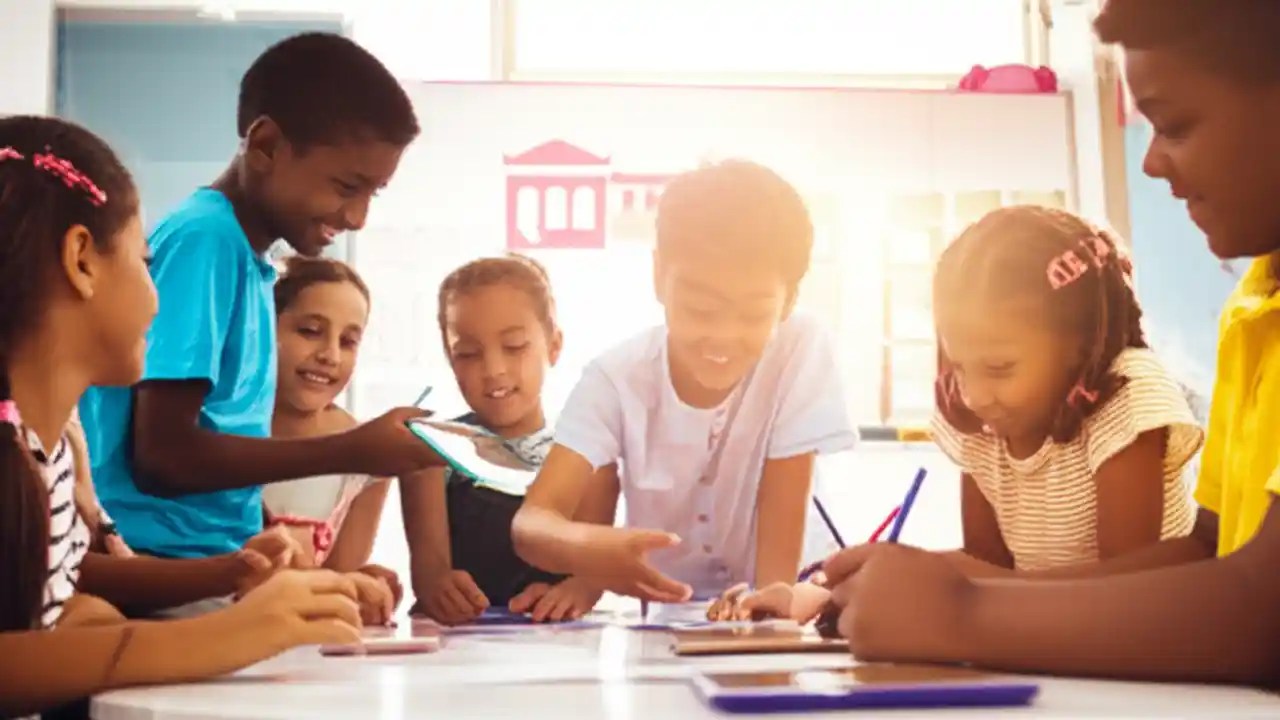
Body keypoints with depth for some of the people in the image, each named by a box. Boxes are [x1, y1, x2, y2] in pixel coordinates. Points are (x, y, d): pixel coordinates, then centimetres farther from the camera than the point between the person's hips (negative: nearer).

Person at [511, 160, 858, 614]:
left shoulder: (801, 352, -17)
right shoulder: (616, 378, -16)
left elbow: (782, 509, -15)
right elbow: (530, 522, -25)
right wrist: (586, 548, -46)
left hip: (764, 610, -2)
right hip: (663, 611, 2)